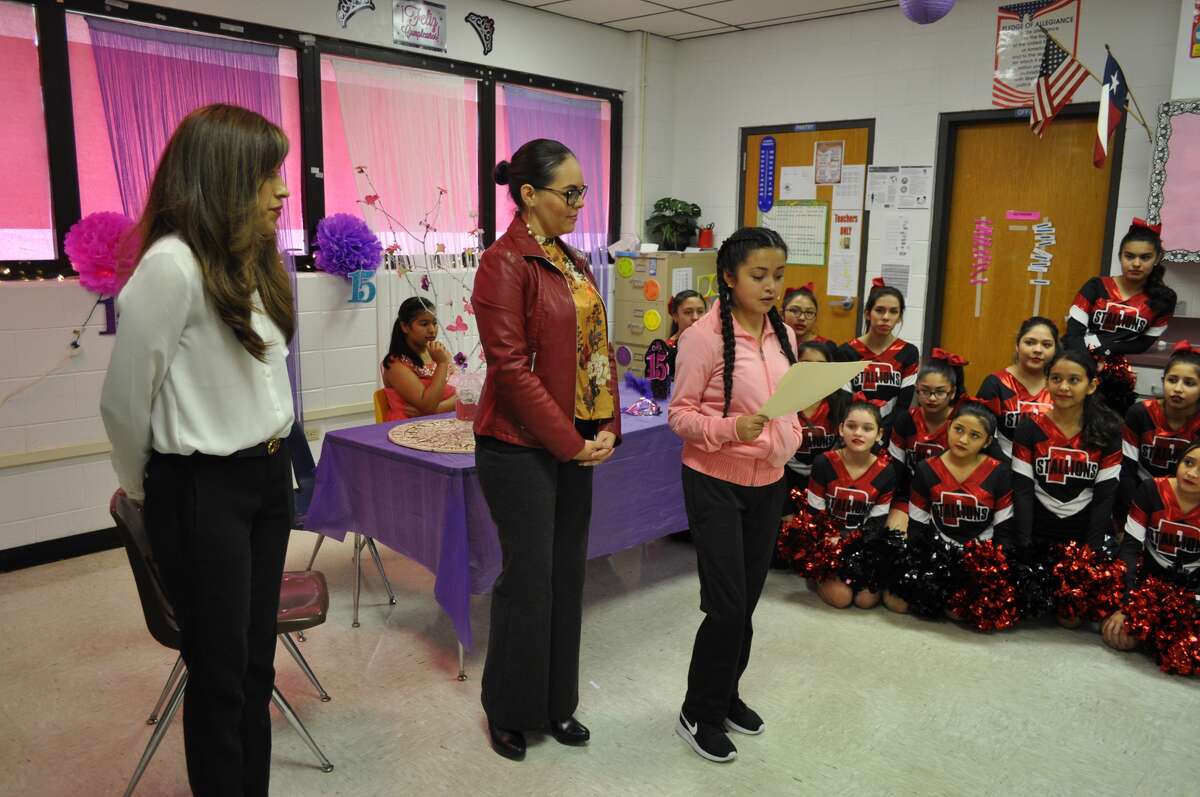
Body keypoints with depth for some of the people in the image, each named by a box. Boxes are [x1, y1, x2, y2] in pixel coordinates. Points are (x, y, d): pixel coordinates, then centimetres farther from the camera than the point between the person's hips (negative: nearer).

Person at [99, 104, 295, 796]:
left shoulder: (253, 263, 7)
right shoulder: (171, 265, -18)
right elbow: (125, 400, -10)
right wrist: (144, 489, 5)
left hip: (268, 477, 7)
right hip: (203, 489, -7)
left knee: (256, 661, 17)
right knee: (220, 669, 7)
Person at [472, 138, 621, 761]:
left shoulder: (573, 263, 12)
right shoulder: (505, 263, -13)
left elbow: (597, 350, 12)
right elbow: (510, 368, -18)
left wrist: (606, 428, 0)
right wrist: (571, 443, -16)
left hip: (576, 444, 8)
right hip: (521, 447, -7)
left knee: (567, 574, 14)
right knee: (529, 580, 3)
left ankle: (556, 703, 30)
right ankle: (509, 712, 24)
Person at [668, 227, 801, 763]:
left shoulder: (783, 335, 4)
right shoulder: (704, 336, -16)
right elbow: (680, 415, -14)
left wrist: (790, 439, 4)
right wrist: (731, 428, -28)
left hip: (769, 483, 6)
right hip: (716, 484, -6)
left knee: (747, 599, 14)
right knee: (726, 606, -3)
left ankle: (727, 695, 34)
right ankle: (698, 715, 17)